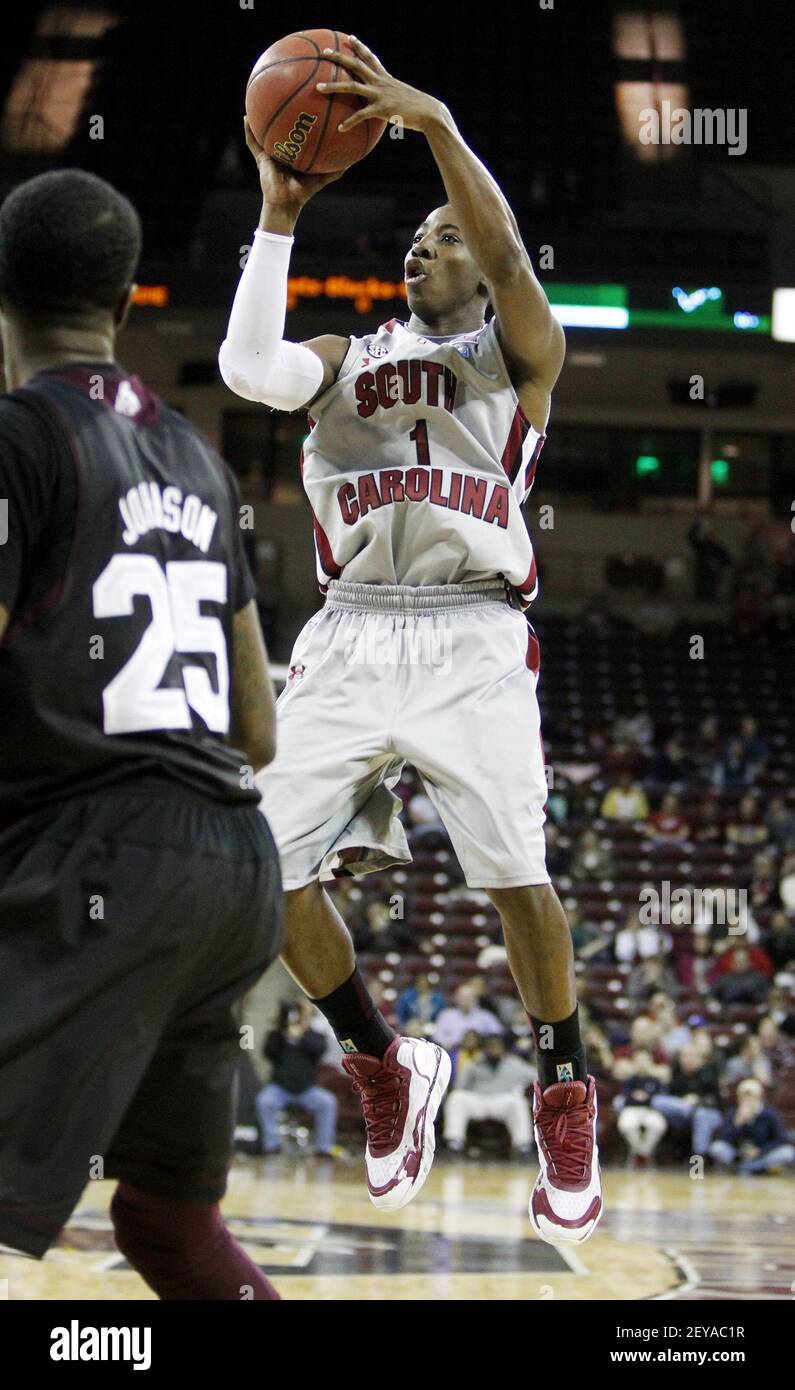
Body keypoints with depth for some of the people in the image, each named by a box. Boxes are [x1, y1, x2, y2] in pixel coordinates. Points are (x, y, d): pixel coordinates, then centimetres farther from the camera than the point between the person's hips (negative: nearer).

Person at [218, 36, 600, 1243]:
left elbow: (506, 253, -11)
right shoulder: (347, 362, 21)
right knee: (269, 871, -7)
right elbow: (248, 367, 0)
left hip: (472, 636, -4)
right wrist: (279, 217, -1)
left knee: (513, 870, -17)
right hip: (350, 638, 4)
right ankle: (388, 1068, 13)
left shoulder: (517, 356, 11)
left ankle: (566, 1102, 2)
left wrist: (431, 122, -21)